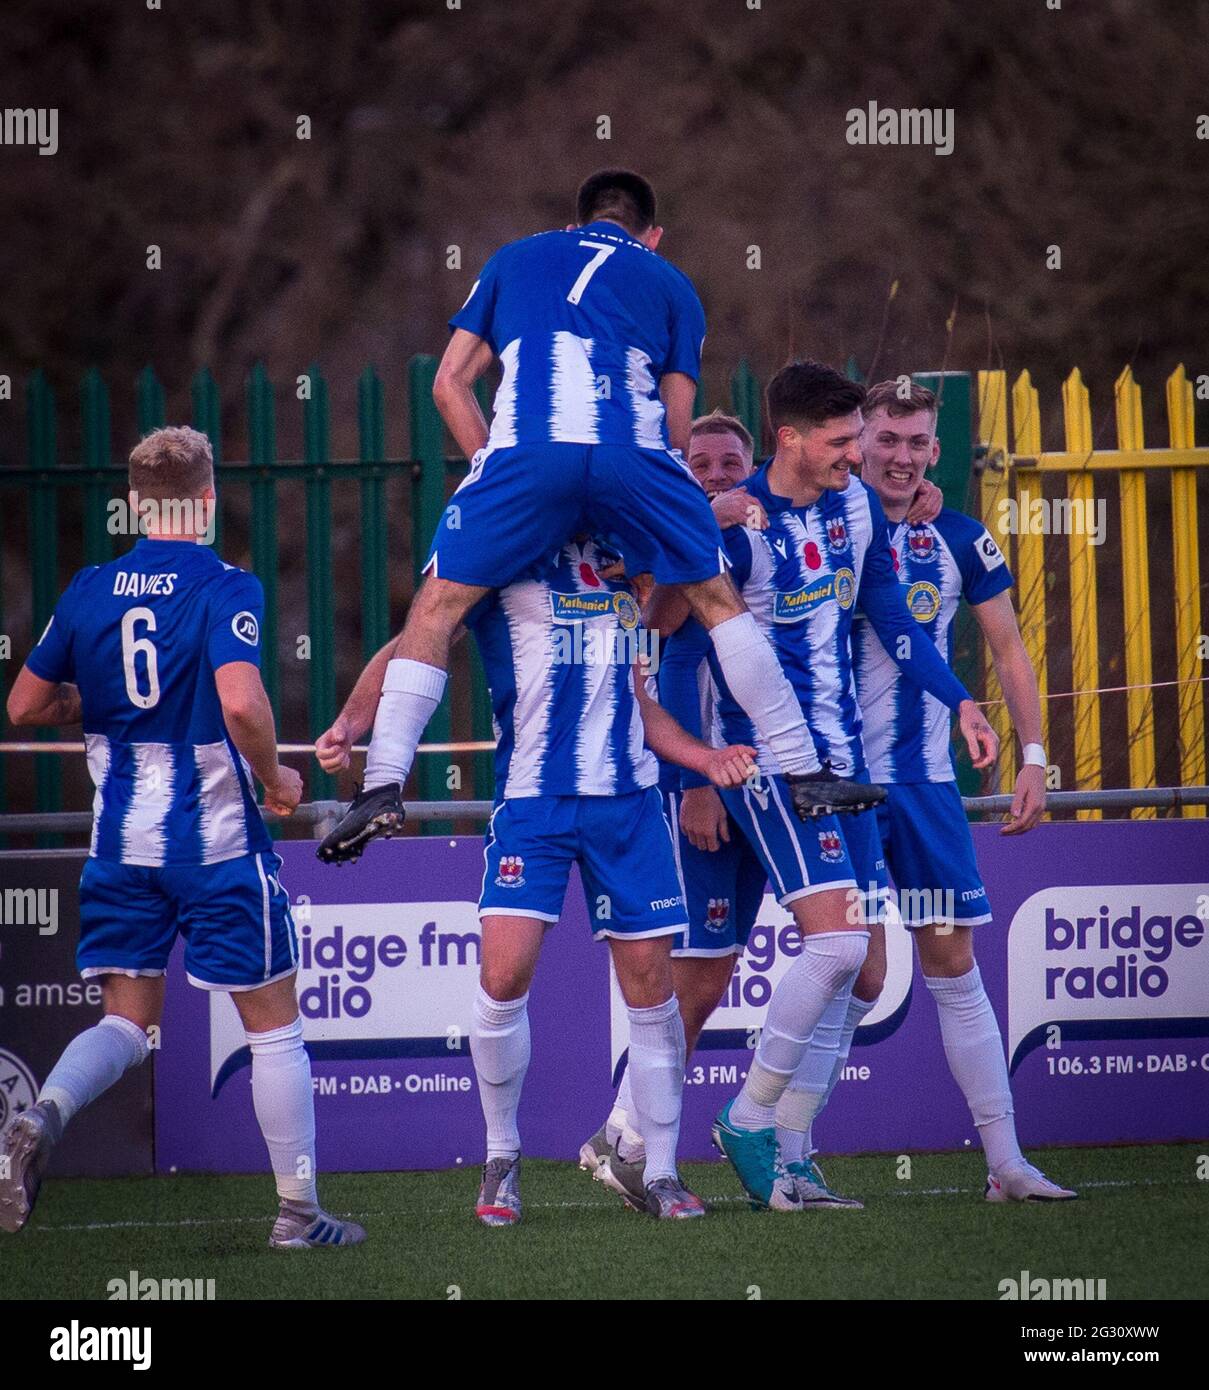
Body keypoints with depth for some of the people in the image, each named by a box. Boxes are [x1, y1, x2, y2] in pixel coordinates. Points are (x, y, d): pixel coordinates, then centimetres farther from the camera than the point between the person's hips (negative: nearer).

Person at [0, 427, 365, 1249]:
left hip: (121, 842, 5)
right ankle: (300, 1212, 11)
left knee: (127, 1022, 13)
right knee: (274, 1023, 8)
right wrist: (274, 777, -12)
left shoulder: (90, 590, 2)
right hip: (216, 840, -5)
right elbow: (241, 701, -29)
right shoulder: (225, 588, -13)